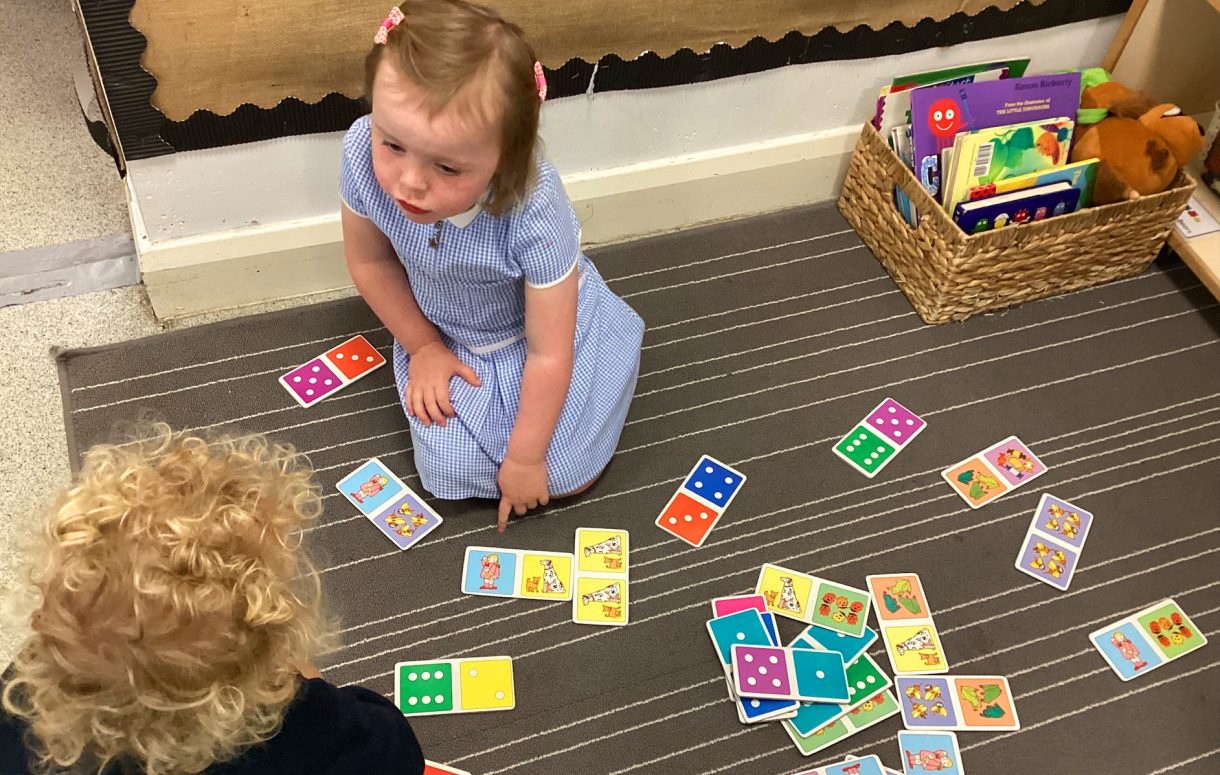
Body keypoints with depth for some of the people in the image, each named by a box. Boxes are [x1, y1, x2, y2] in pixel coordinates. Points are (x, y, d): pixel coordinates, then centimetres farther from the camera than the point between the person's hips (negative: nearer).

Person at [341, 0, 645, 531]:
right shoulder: (364, 154, -31)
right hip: (445, 335, 3)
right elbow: (370, 261, -7)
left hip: (546, 326, -2)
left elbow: (550, 354, -27)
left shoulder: (534, 211, -40)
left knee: (564, 477, -2)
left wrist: (524, 458, -16)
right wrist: (422, 347, -3)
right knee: (453, 474, -7)